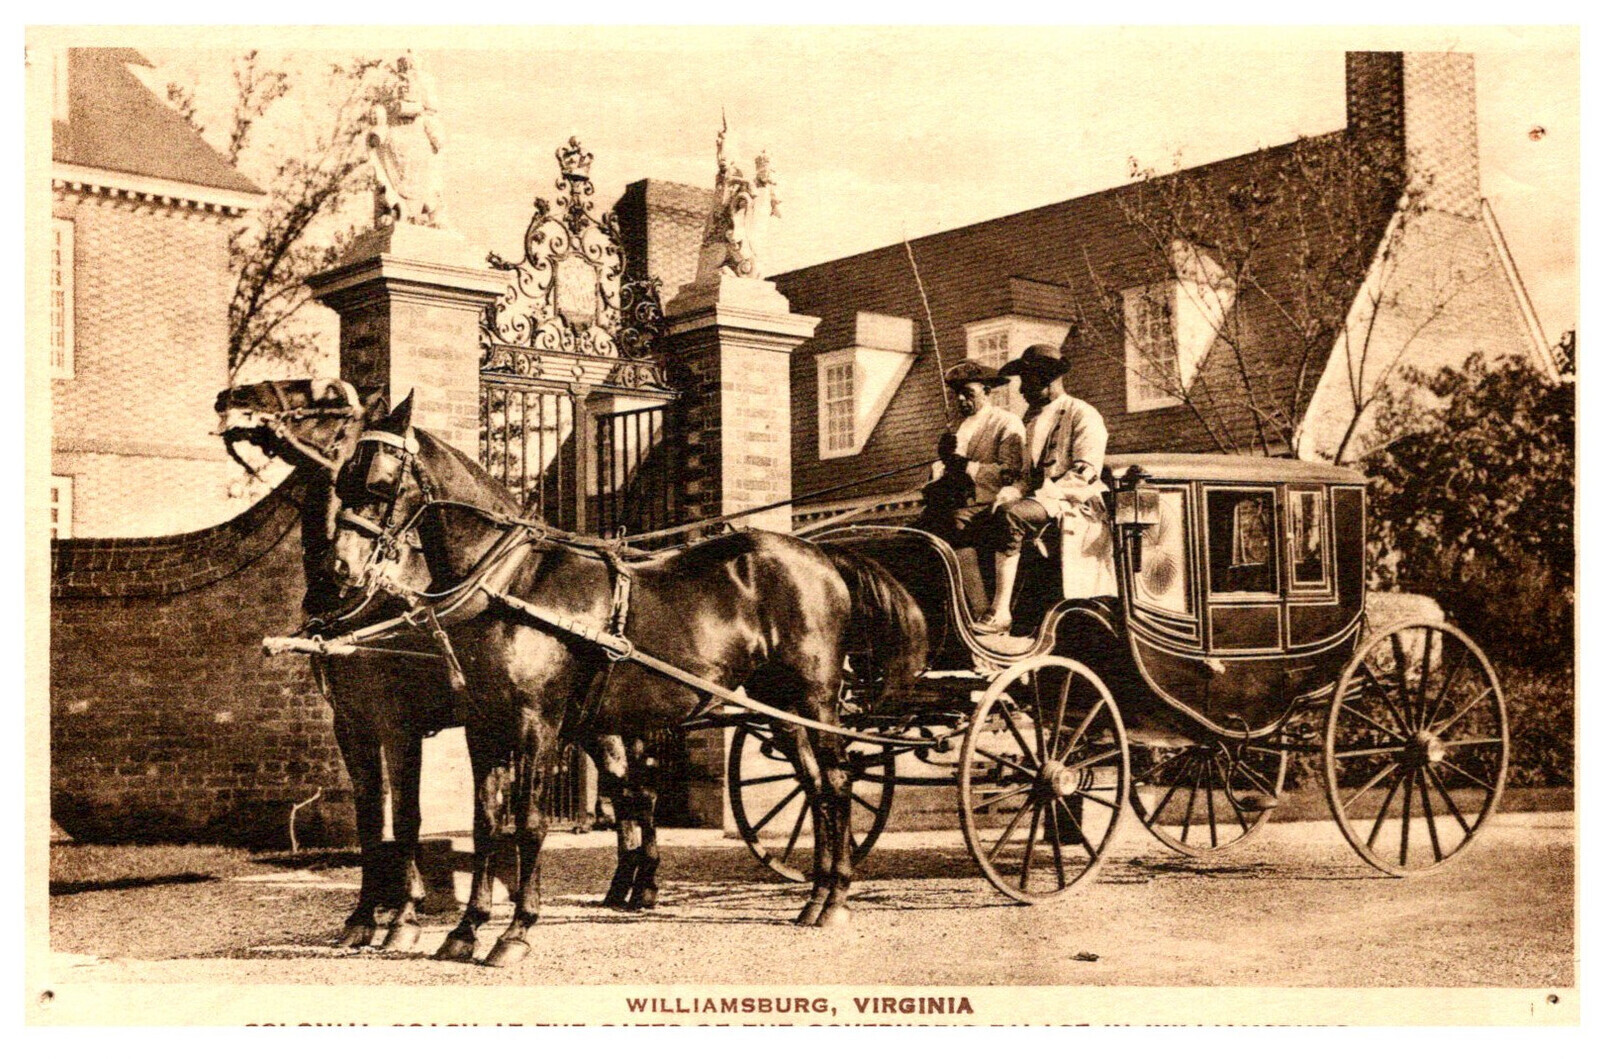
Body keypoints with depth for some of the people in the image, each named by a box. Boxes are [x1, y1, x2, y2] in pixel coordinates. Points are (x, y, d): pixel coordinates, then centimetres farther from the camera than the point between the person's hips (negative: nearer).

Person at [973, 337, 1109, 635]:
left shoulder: (1082, 415, 0)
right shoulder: (1034, 419, 25)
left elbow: (1086, 473, -11)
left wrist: (1047, 493, -21)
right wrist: (1012, 492, 1)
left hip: (1074, 501, -7)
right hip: (1039, 498, 7)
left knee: (1010, 515, -33)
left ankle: (1000, 613, -36)